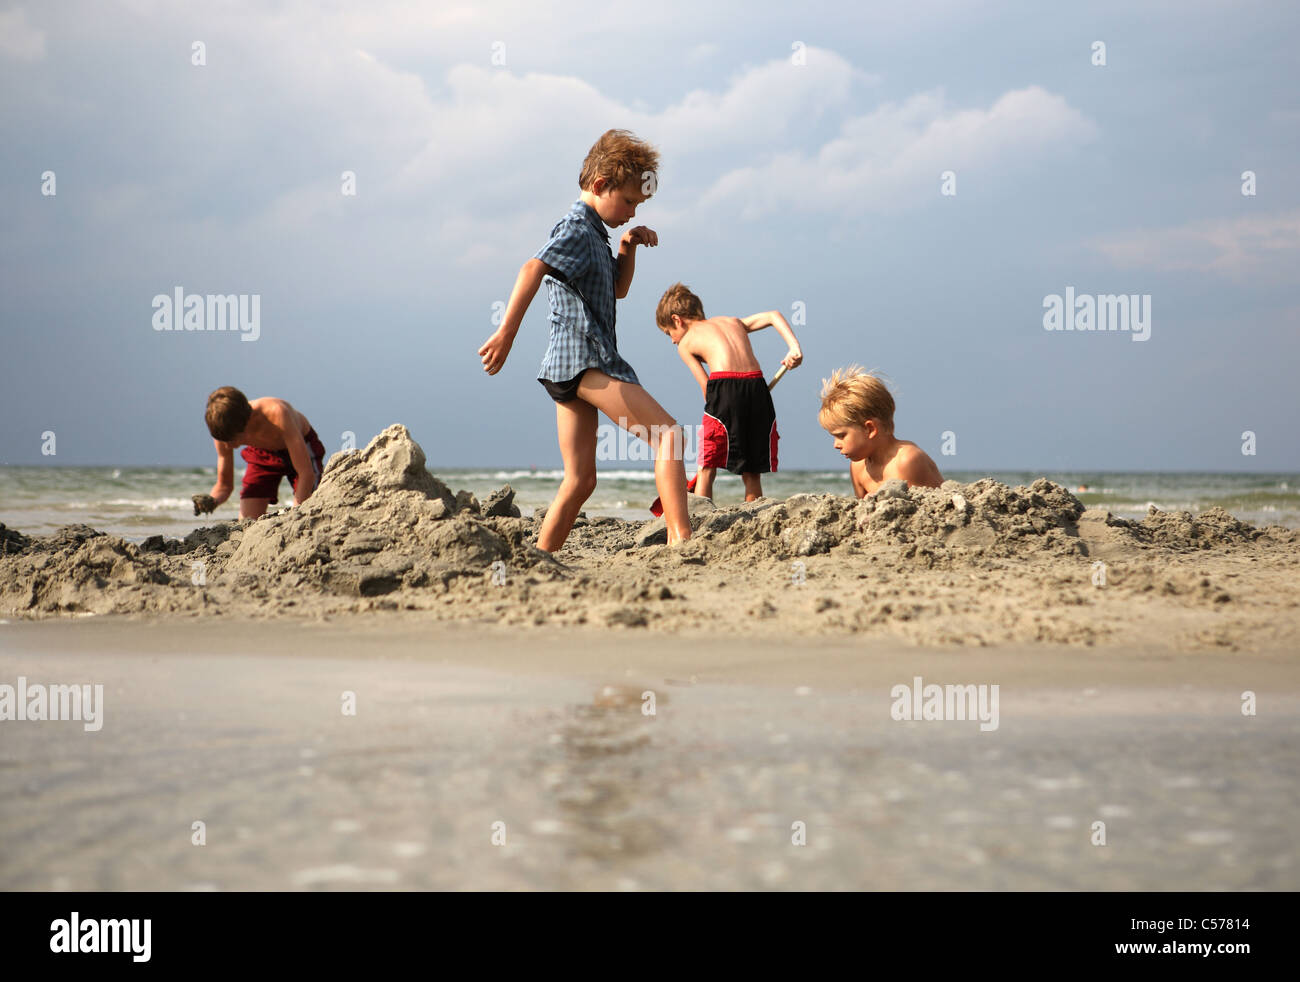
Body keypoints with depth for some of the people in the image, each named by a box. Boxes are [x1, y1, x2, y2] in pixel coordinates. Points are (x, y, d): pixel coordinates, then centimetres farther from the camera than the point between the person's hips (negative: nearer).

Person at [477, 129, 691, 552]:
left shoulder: (593, 234, 23)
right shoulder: (576, 230, -8)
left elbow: (618, 290, 34)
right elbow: (533, 268, -26)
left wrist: (628, 248, 15)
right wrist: (506, 333, -35)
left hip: (565, 370, 10)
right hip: (585, 361, -10)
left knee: (580, 479, 9)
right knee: (668, 434, -15)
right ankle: (680, 538, -25)